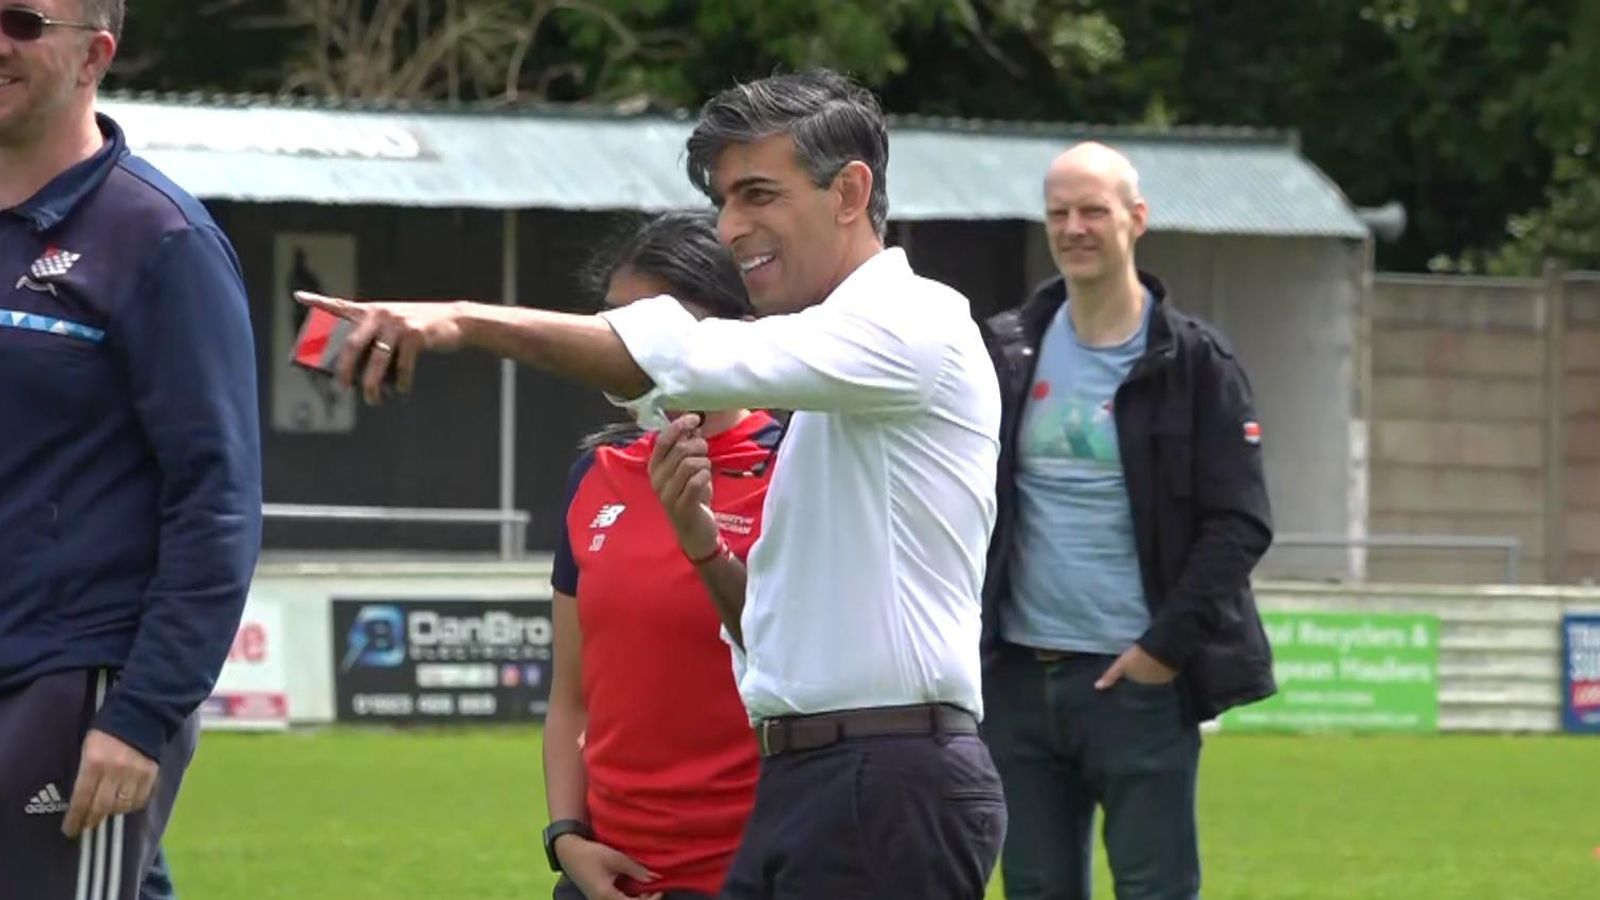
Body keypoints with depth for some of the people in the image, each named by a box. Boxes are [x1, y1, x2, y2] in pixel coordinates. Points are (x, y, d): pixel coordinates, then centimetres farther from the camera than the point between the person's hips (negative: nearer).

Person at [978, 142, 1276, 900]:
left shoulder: (1194, 363, -3)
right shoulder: (1007, 353, 9)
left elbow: (1240, 525, -6)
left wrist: (1168, 645, -12)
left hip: (1138, 679, -4)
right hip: (1019, 676, 4)